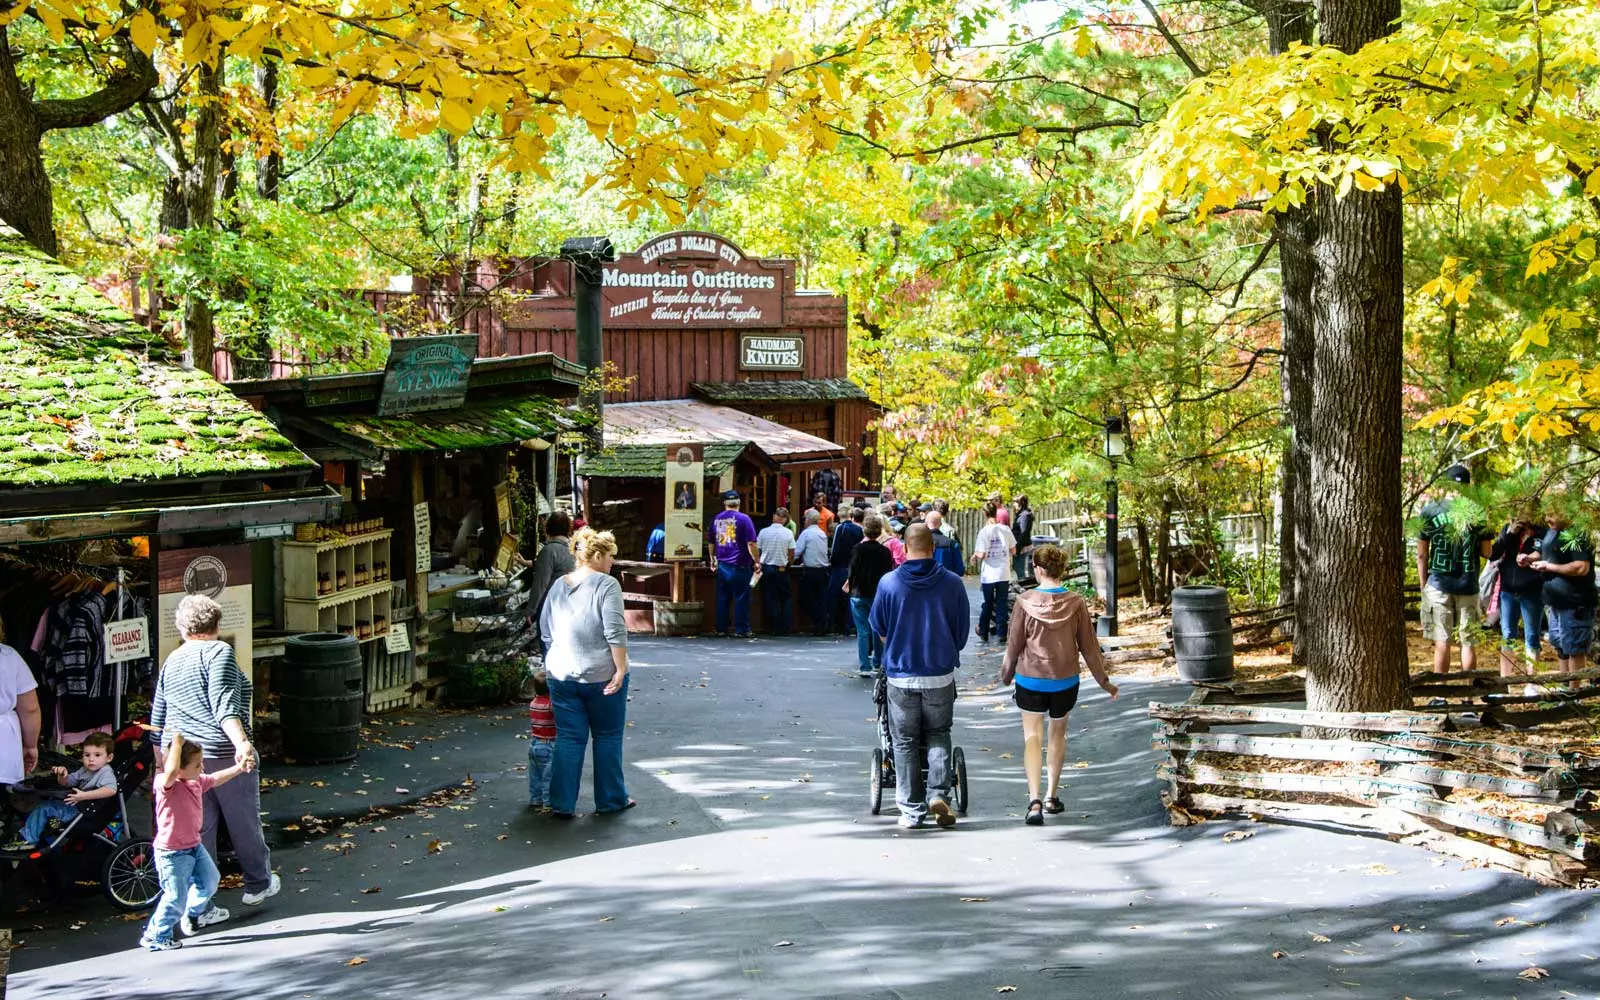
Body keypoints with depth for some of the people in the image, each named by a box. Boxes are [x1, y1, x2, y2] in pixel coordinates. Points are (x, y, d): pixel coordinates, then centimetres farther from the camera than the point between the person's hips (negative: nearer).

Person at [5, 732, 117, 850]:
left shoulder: (106, 773, -16)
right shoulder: (84, 771, 13)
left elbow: (111, 790, -37)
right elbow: (66, 783, 23)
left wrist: (84, 795, -39)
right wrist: (62, 775, -3)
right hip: (75, 806, 10)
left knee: (45, 808, -10)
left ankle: (29, 839, 3)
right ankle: (27, 838, 22)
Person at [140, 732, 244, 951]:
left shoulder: (197, 781, 1)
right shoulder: (165, 784, -25)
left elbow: (215, 779, 19)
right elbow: (171, 772, -47)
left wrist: (239, 767, 13)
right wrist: (177, 743, -39)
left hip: (195, 846, 9)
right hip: (171, 853, -9)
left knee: (209, 881, 25)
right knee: (176, 898, -3)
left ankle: (195, 914, 52)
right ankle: (154, 936, 16)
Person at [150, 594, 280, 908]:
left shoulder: (171, 662, 16)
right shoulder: (219, 652, -6)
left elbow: (157, 720, 21)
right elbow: (224, 705, -21)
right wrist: (242, 742, -30)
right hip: (225, 756, -6)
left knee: (196, 832, 7)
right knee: (245, 824, 11)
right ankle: (258, 885, 26)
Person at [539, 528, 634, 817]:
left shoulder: (558, 585, 8)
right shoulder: (606, 585, -12)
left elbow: (546, 631, 15)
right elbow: (615, 632, -18)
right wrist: (621, 669, -15)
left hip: (561, 675, 5)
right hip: (601, 676, -5)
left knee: (569, 738, 7)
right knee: (608, 736, 9)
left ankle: (562, 803, 4)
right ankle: (611, 800, 16)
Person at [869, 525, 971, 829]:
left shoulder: (888, 583, -8)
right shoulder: (952, 584, -6)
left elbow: (878, 627, 6)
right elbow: (962, 631, 5)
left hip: (901, 675, -1)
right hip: (941, 673, 1)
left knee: (905, 742, 10)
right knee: (938, 735, 18)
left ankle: (912, 811, 11)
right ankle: (938, 794, 0)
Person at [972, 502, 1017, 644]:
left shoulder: (984, 531, -13)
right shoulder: (1005, 529, -2)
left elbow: (981, 555, -16)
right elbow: (1013, 551, 5)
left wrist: (975, 555, 4)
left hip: (989, 575, -2)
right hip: (1004, 574, 2)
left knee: (987, 604, 13)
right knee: (1002, 605, 9)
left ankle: (983, 633, 23)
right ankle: (1001, 633, 9)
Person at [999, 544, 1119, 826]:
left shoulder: (1025, 602, -13)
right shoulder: (1076, 604, -8)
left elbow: (1014, 644, -5)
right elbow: (1089, 646, -2)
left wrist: (1006, 674, 12)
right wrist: (1103, 681, 9)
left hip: (1030, 680, -2)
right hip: (1065, 682, 2)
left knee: (1032, 737, 2)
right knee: (1058, 735, 20)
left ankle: (1034, 800, -14)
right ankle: (1052, 797, 27)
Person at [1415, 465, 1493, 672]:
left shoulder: (1430, 511, -4)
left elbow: (1422, 555, -1)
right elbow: (1486, 552, 2)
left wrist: (1423, 585, 9)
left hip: (1438, 585, -1)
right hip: (1468, 585, 1)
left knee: (1442, 641, 4)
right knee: (1468, 640, 8)